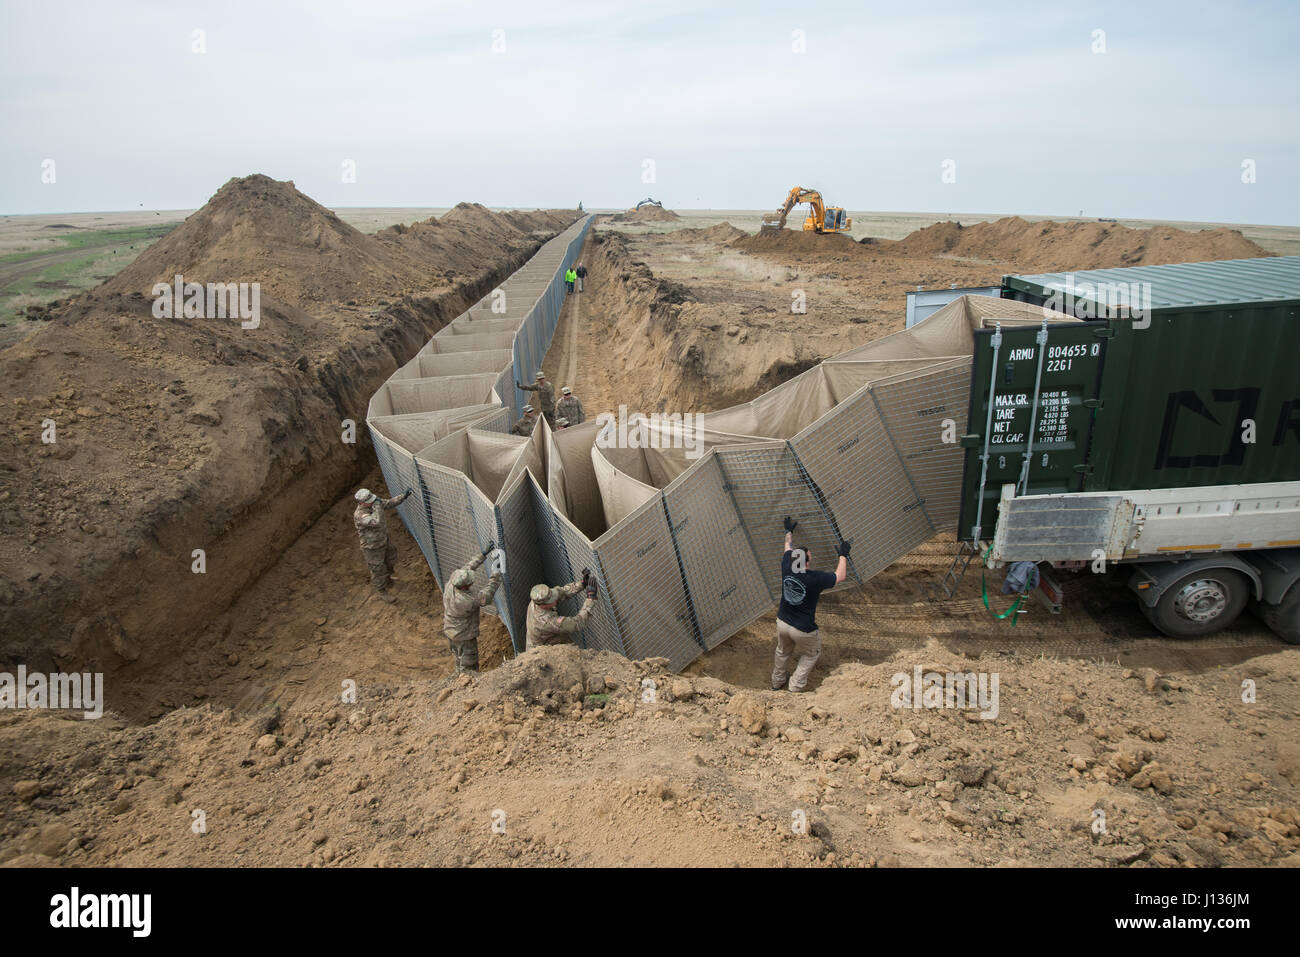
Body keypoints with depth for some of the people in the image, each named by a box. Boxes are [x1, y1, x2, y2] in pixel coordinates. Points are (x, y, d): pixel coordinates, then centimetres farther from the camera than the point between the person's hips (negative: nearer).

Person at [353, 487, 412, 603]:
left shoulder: (373, 503, -15)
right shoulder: (359, 515, -38)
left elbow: (390, 503, -2)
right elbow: (376, 522, -51)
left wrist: (403, 496, -14)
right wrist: (377, 505, -43)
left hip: (384, 540, 8)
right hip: (373, 548, -8)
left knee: (390, 559, 30)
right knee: (378, 570, 13)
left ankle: (388, 577, 60)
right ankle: (382, 592, 38)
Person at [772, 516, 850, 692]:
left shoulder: (787, 568, -17)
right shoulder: (815, 579, -29)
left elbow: (788, 547, 4)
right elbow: (840, 577, -11)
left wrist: (789, 531, 22)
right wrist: (843, 555, 0)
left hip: (782, 622, 5)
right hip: (803, 630, -5)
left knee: (783, 652, 29)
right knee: (810, 655, 24)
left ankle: (777, 681, 47)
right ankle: (796, 685, 27)